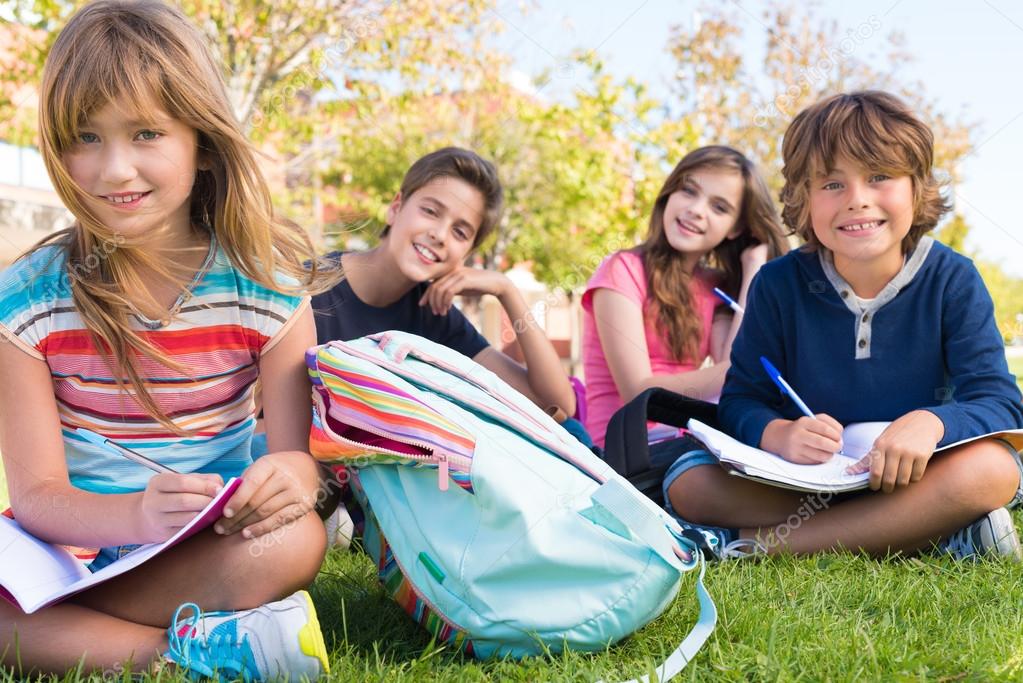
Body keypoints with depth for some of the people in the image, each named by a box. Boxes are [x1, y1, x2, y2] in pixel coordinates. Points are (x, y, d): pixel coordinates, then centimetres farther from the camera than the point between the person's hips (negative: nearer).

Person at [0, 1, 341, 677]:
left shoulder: (268, 287, -6)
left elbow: (299, 452, -7)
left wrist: (292, 475, -34)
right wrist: (140, 514, -33)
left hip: (213, 548, 0)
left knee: (294, 542, -33)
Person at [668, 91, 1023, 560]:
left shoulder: (953, 280, -7)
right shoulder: (778, 284, -5)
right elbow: (741, 400, -5)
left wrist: (931, 422, -37)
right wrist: (779, 434, -30)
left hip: (913, 475, -1)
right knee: (689, 484, -23)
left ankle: (752, 543, -27)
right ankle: (934, 530, -24)